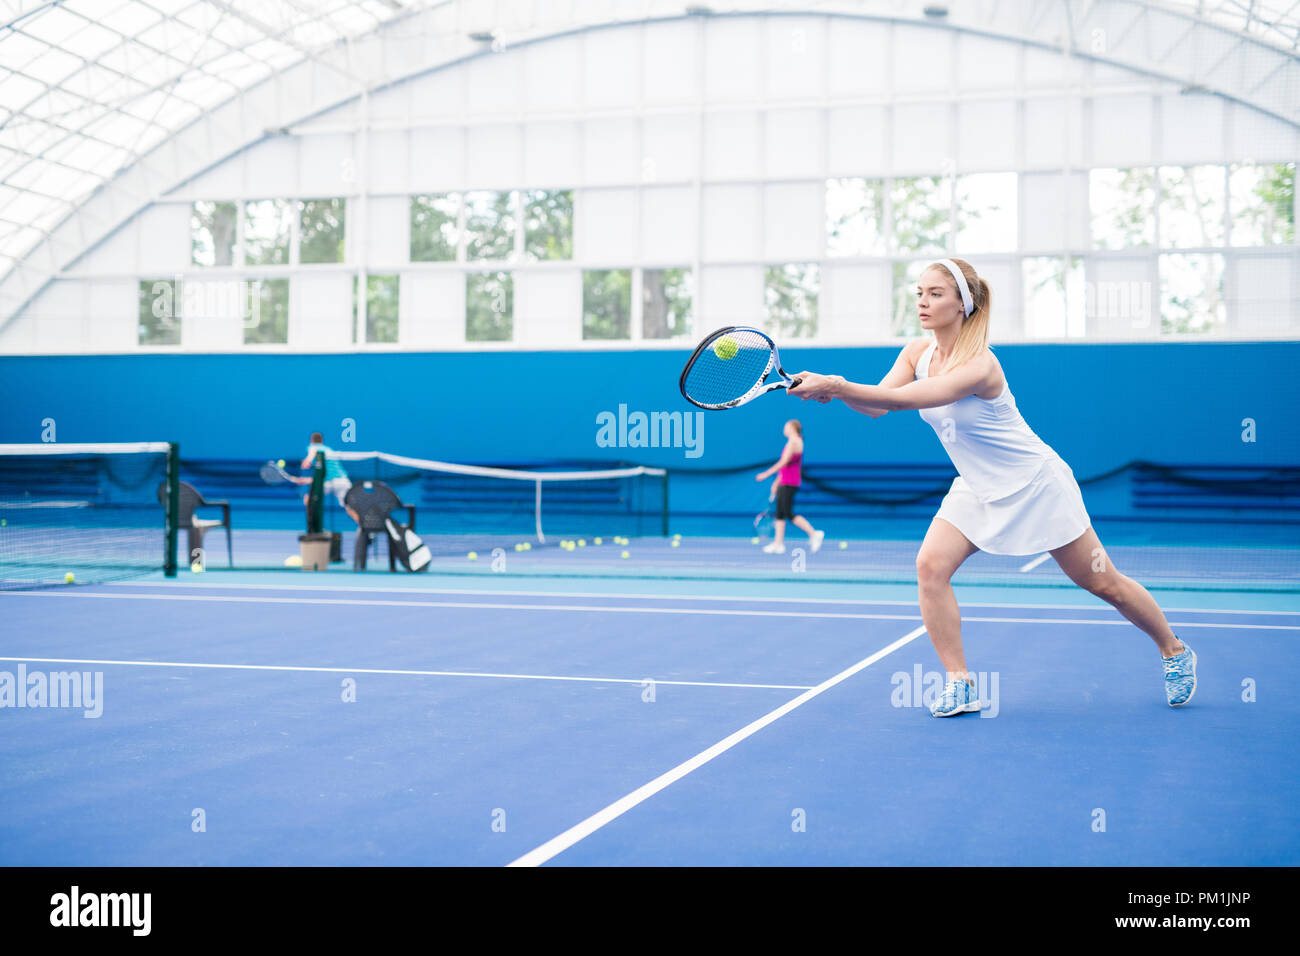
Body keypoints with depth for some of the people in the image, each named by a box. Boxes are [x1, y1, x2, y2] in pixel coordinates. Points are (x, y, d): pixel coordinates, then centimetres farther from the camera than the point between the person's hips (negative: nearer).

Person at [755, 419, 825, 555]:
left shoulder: (794, 442, -13)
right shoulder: (793, 442, 17)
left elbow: (783, 462, -19)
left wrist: (766, 474, -17)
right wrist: (777, 481, 25)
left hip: (790, 483, -10)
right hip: (785, 483, 10)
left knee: (789, 514, -10)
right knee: (779, 513, 7)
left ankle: (814, 533, -8)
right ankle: (778, 544, 7)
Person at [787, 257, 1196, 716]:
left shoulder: (979, 365, -30)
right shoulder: (916, 353, -6)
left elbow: (904, 400, -41)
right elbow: (877, 403, -16)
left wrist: (837, 384, -48)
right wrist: (833, 389, -35)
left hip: (1035, 484, -6)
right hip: (976, 489, 6)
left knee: (1103, 583, 4)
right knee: (931, 565, -16)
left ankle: (1175, 651, 29)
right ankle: (959, 684, -9)